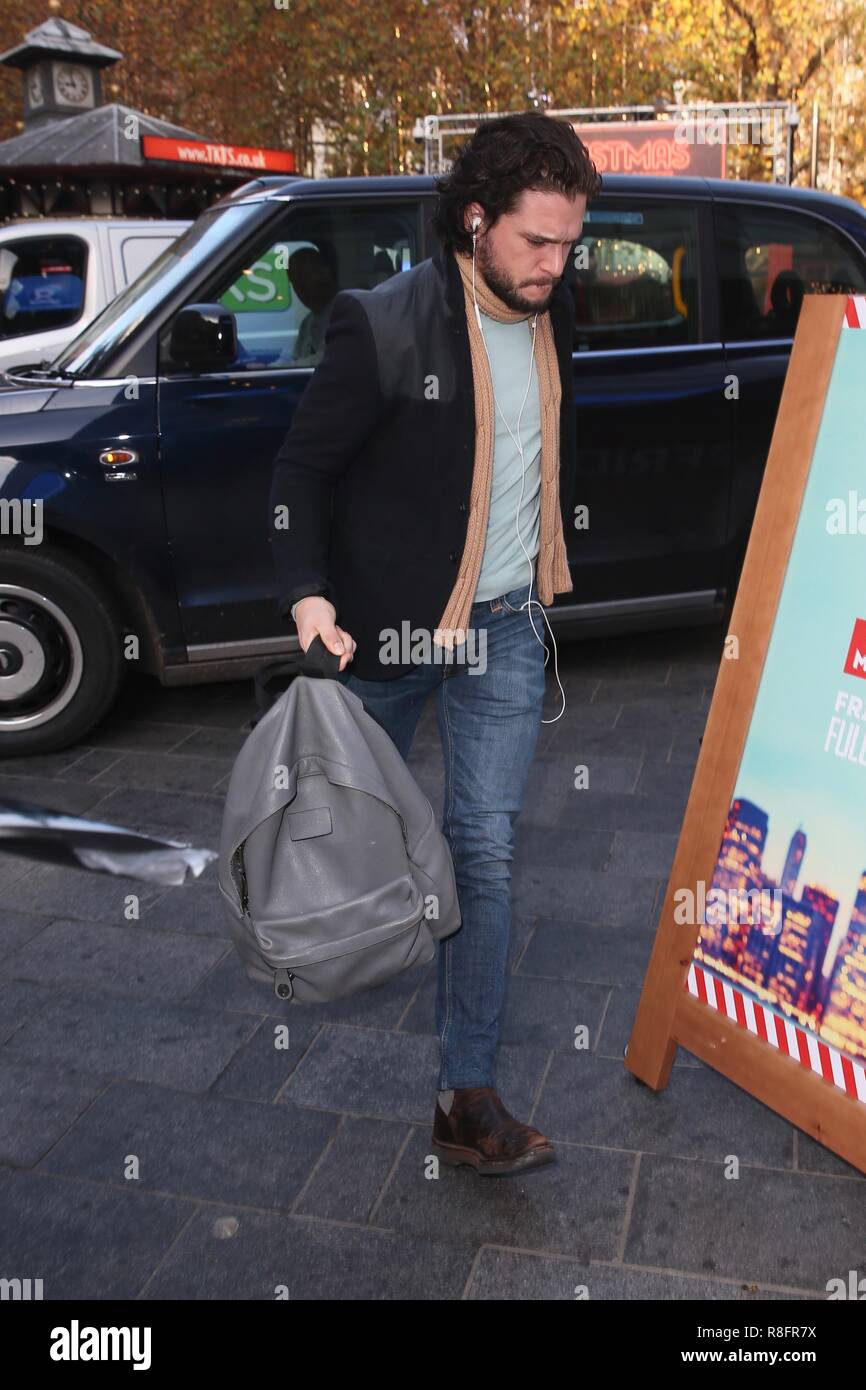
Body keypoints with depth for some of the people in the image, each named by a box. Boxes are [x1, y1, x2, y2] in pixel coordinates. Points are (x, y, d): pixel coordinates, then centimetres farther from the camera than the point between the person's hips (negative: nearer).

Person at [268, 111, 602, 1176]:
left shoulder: (553, 314, 2)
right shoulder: (383, 325, -16)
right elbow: (303, 466, -10)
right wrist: (307, 593, -21)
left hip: (503, 629, 4)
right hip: (386, 627, -3)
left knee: (484, 850, 0)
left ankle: (467, 1099, 7)